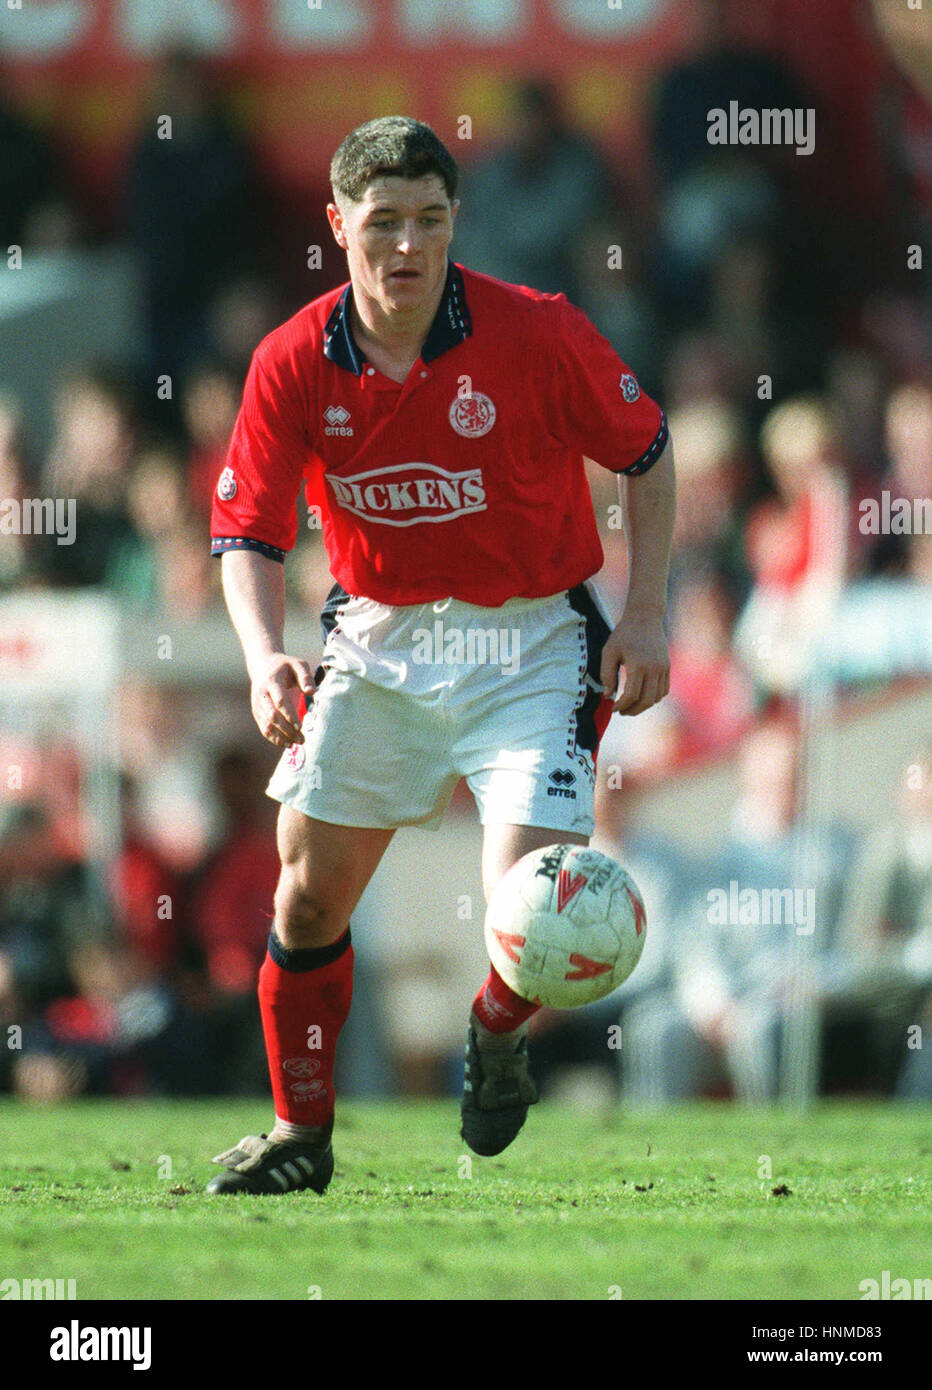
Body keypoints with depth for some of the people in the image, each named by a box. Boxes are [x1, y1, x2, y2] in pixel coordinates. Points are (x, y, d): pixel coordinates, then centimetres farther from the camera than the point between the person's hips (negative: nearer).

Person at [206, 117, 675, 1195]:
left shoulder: (538, 334, -16)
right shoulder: (294, 362, -10)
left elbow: (646, 453, -2)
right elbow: (247, 531, -5)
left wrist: (646, 617, -7)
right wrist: (265, 654, -24)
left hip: (531, 640, -3)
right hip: (376, 640, 3)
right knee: (311, 889, 3)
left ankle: (497, 1039, 19)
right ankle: (300, 1134, 23)